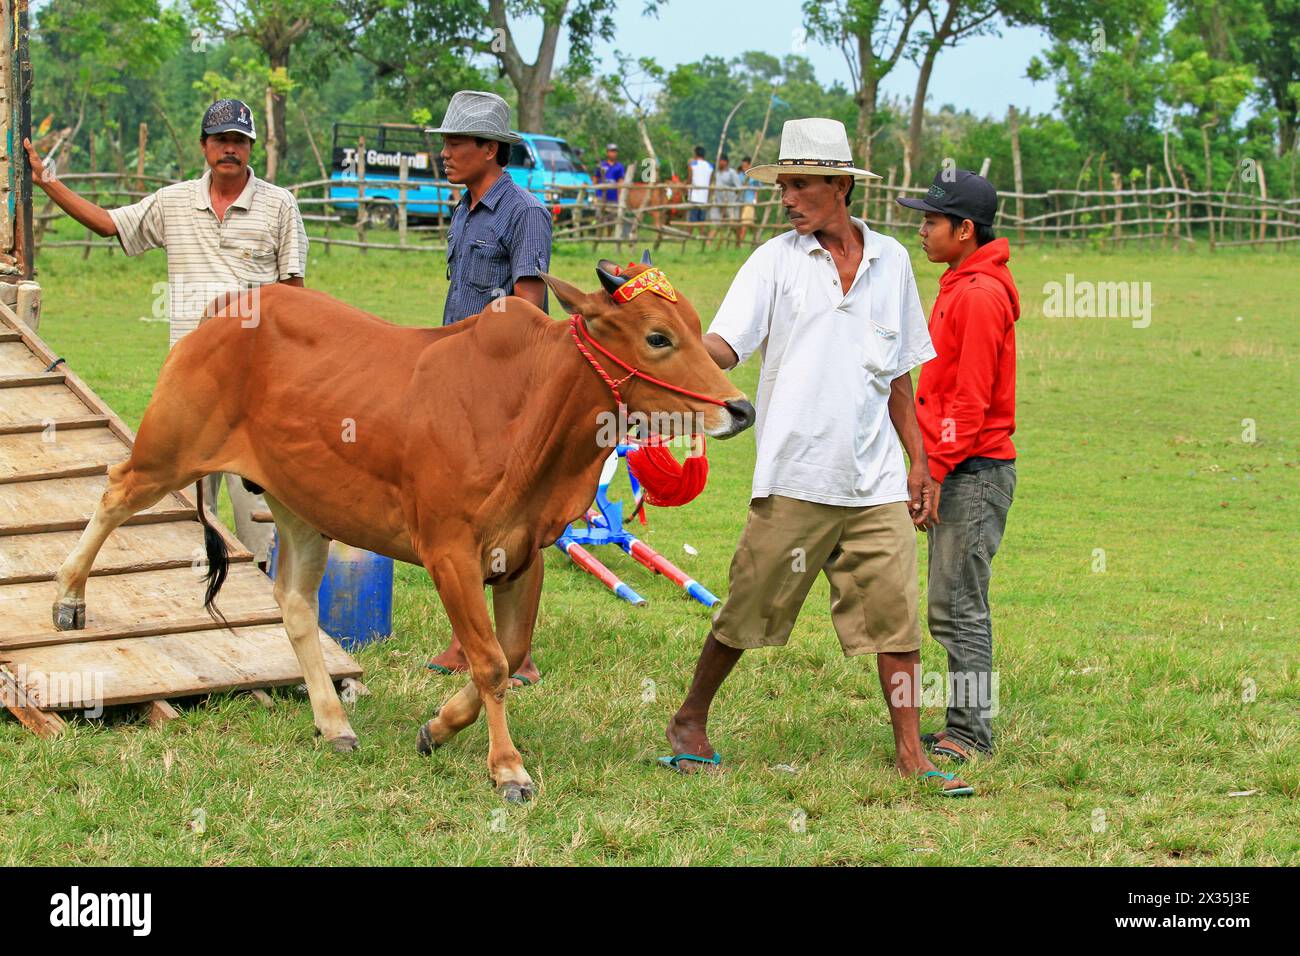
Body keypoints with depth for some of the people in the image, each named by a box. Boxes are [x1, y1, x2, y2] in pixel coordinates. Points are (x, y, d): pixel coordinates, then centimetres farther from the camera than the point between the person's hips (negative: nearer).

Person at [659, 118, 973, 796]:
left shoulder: (890, 261, 11)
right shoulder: (775, 261, 1)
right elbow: (724, 345, -10)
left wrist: (919, 461, 16)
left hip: (876, 481, 3)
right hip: (794, 478, -3)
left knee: (897, 610, 0)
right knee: (751, 609, 3)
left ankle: (910, 751, 8)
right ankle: (691, 721, 21)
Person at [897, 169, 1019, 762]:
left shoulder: (980, 295, -15)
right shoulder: (960, 287, 17)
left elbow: (970, 400, -19)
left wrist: (933, 471, -19)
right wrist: (930, 469, 18)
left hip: (973, 472, -10)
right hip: (959, 470, 10)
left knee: (958, 608, -8)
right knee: (955, 608, 12)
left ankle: (971, 735, -3)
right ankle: (962, 730, 17)